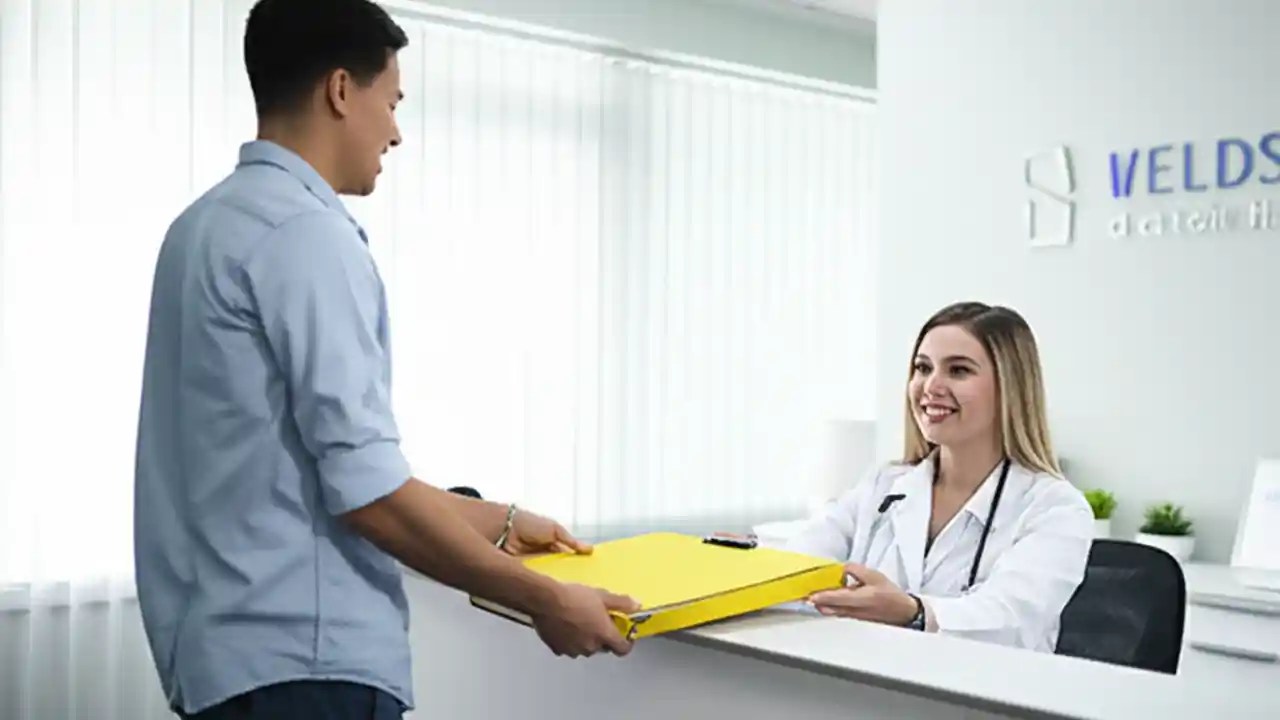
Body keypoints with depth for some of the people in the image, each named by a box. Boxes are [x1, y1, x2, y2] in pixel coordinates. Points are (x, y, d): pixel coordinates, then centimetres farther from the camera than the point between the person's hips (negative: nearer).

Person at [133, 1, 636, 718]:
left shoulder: (213, 222, 12)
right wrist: (544, 599, -10)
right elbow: (366, 489, -21)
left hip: (233, 645, 9)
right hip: (300, 657, -9)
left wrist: (494, 521, 19)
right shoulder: (305, 232, -17)